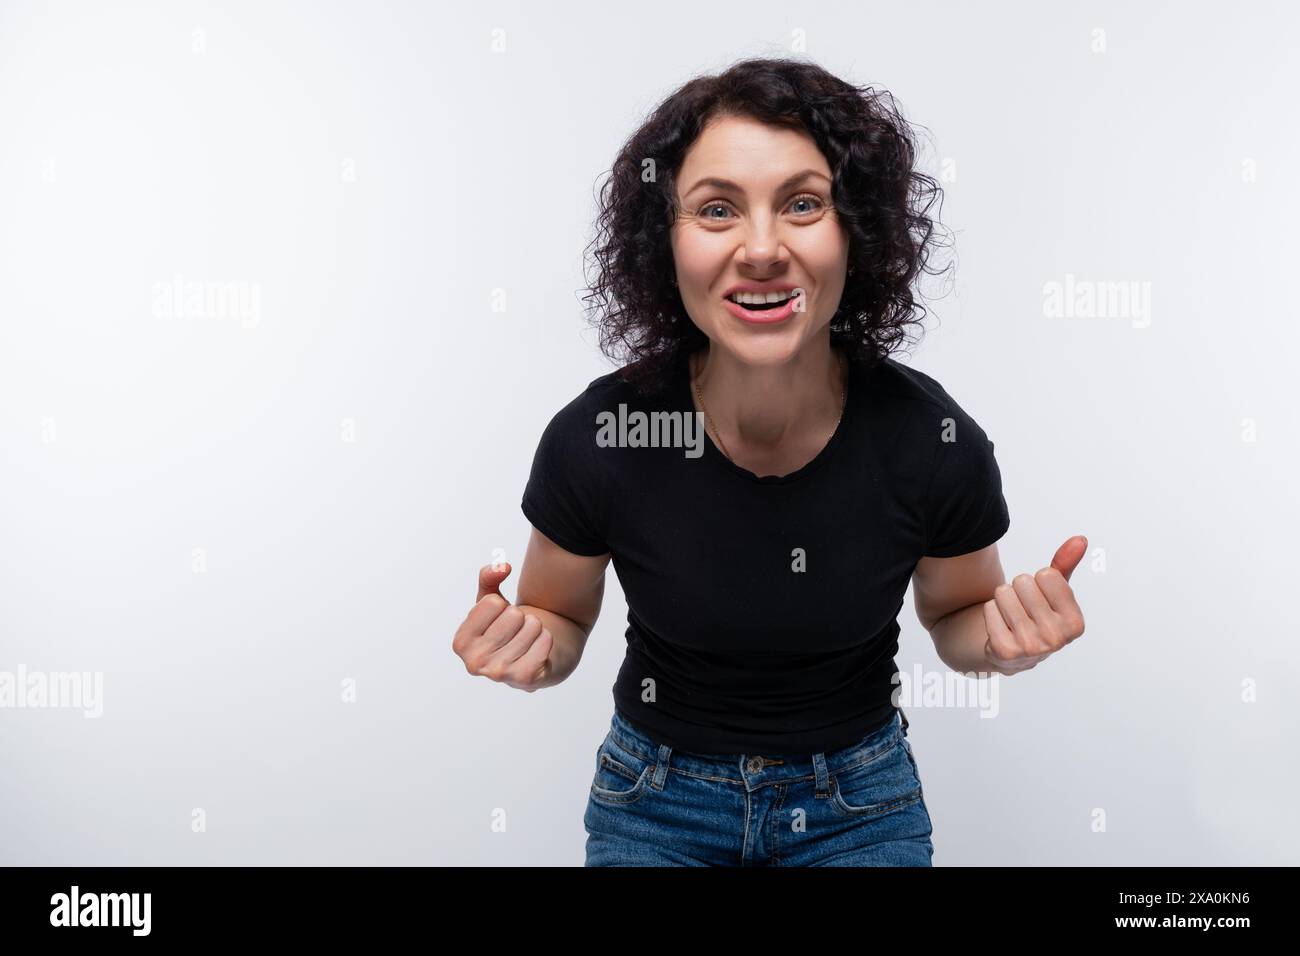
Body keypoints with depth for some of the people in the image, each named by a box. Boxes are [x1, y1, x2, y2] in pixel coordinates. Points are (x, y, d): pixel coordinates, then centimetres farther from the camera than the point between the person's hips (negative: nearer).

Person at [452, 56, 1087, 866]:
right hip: (657, 802, 0)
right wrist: (527, 647, -25)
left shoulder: (933, 441, -22)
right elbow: (560, 617, -3)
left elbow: (956, 616, -1)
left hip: (862, 804, 1)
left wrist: (999, 640, -23)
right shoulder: (595, 436, -23)